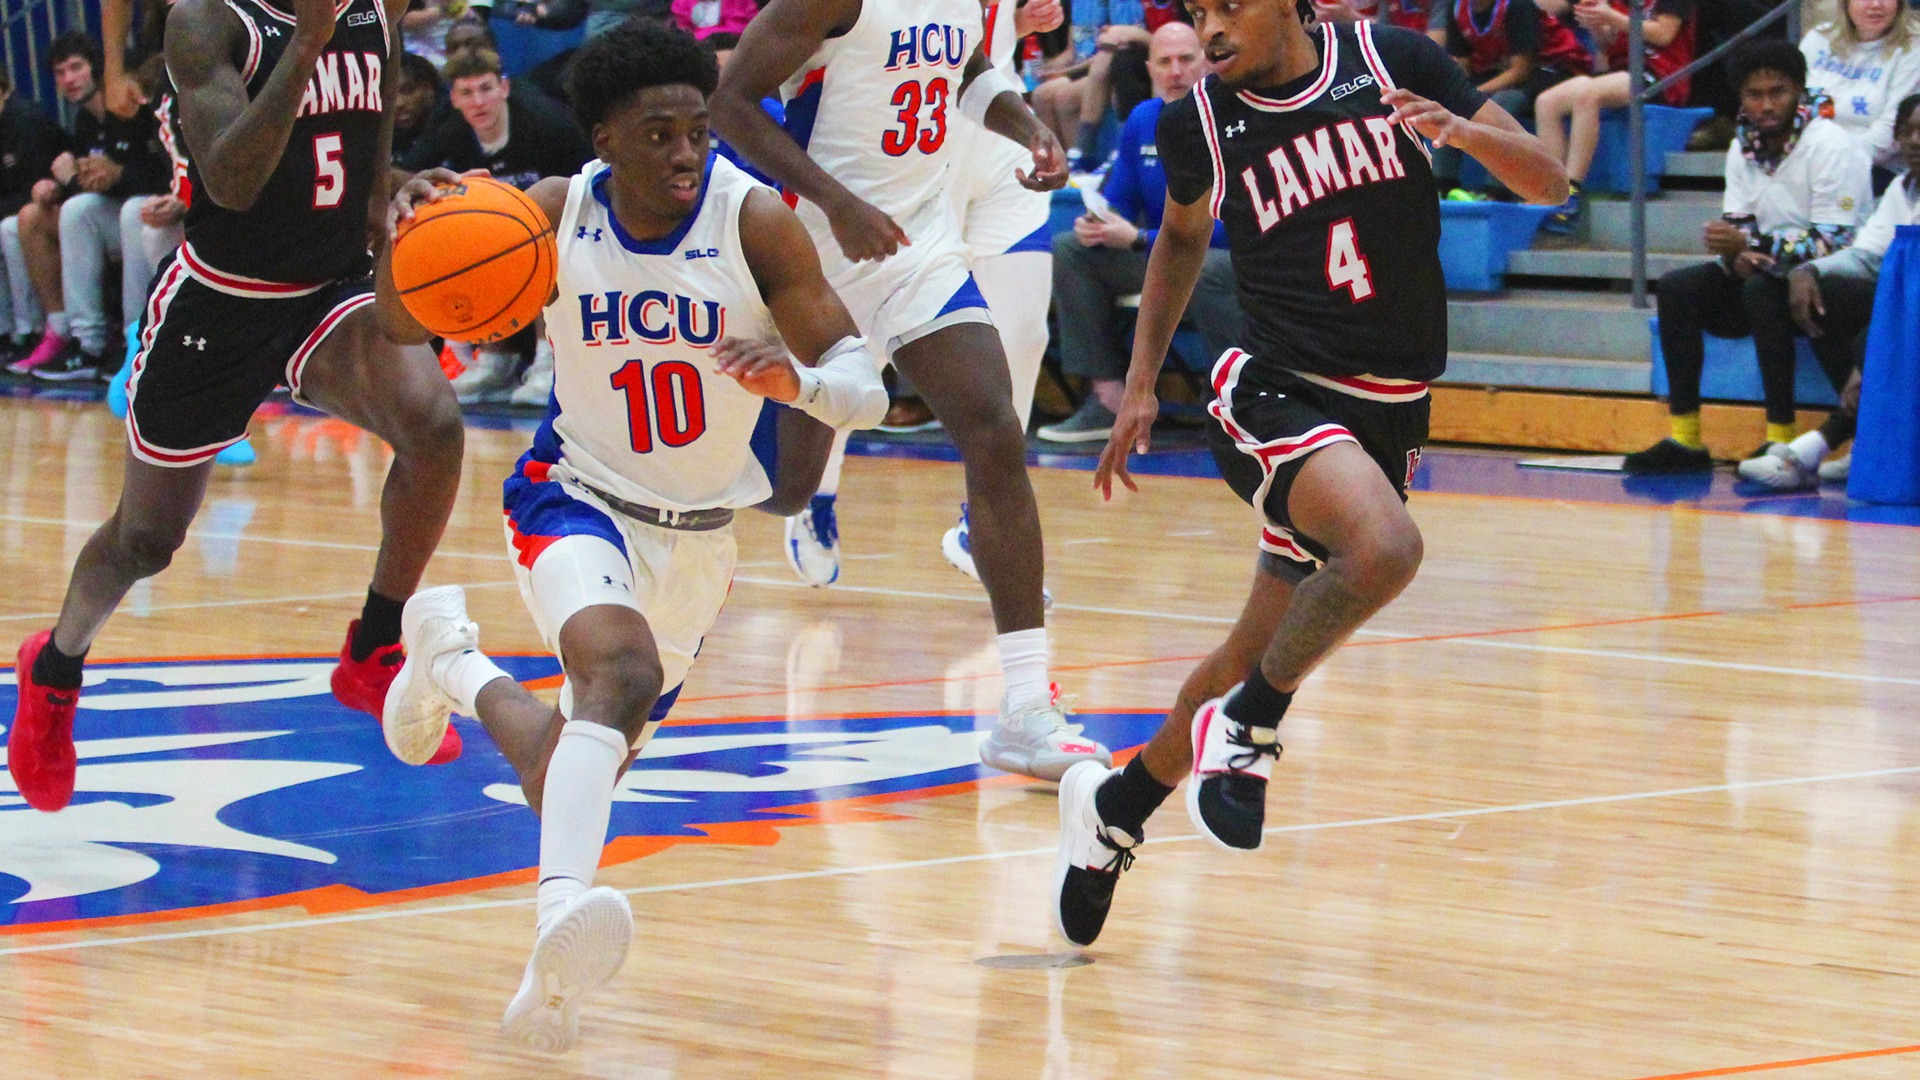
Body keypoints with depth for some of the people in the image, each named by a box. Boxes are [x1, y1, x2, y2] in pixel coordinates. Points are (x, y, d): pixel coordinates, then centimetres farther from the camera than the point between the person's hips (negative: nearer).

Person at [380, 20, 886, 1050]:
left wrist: (795, 379, -41)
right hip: (578, 498, -3)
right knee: (624, 672, -35)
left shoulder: (755, 222, -18)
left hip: (697, 537, 3)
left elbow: (865, 387, -17)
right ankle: (562, 912, -48)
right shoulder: (554, 216, -14)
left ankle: (451, 660, 48)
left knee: (579, 770, 17)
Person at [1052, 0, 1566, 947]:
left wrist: (1461, 130, -21)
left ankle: (1118, 804, 31)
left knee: (1264, 653, 10)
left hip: (1388, 408, 3)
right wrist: (1141, 386, 16)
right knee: (1385, 546, -33)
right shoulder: (1199, 122, -2)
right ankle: (1242, 731, -15)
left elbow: (1547, 182, -1)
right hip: (1276, 394, -3)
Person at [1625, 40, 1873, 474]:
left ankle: (1781, 437, -34)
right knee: (1676, 289, -11)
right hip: (1769, 274, 7)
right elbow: (1737, 226, 6)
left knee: (1763, 289, -36)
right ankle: (1685, 439, -15)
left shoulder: (1831, 146, -16)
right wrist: (1738, 256, -19)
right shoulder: (1744, 148, 6)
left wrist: (1752, 245, -32)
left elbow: (1833, 240, -23)